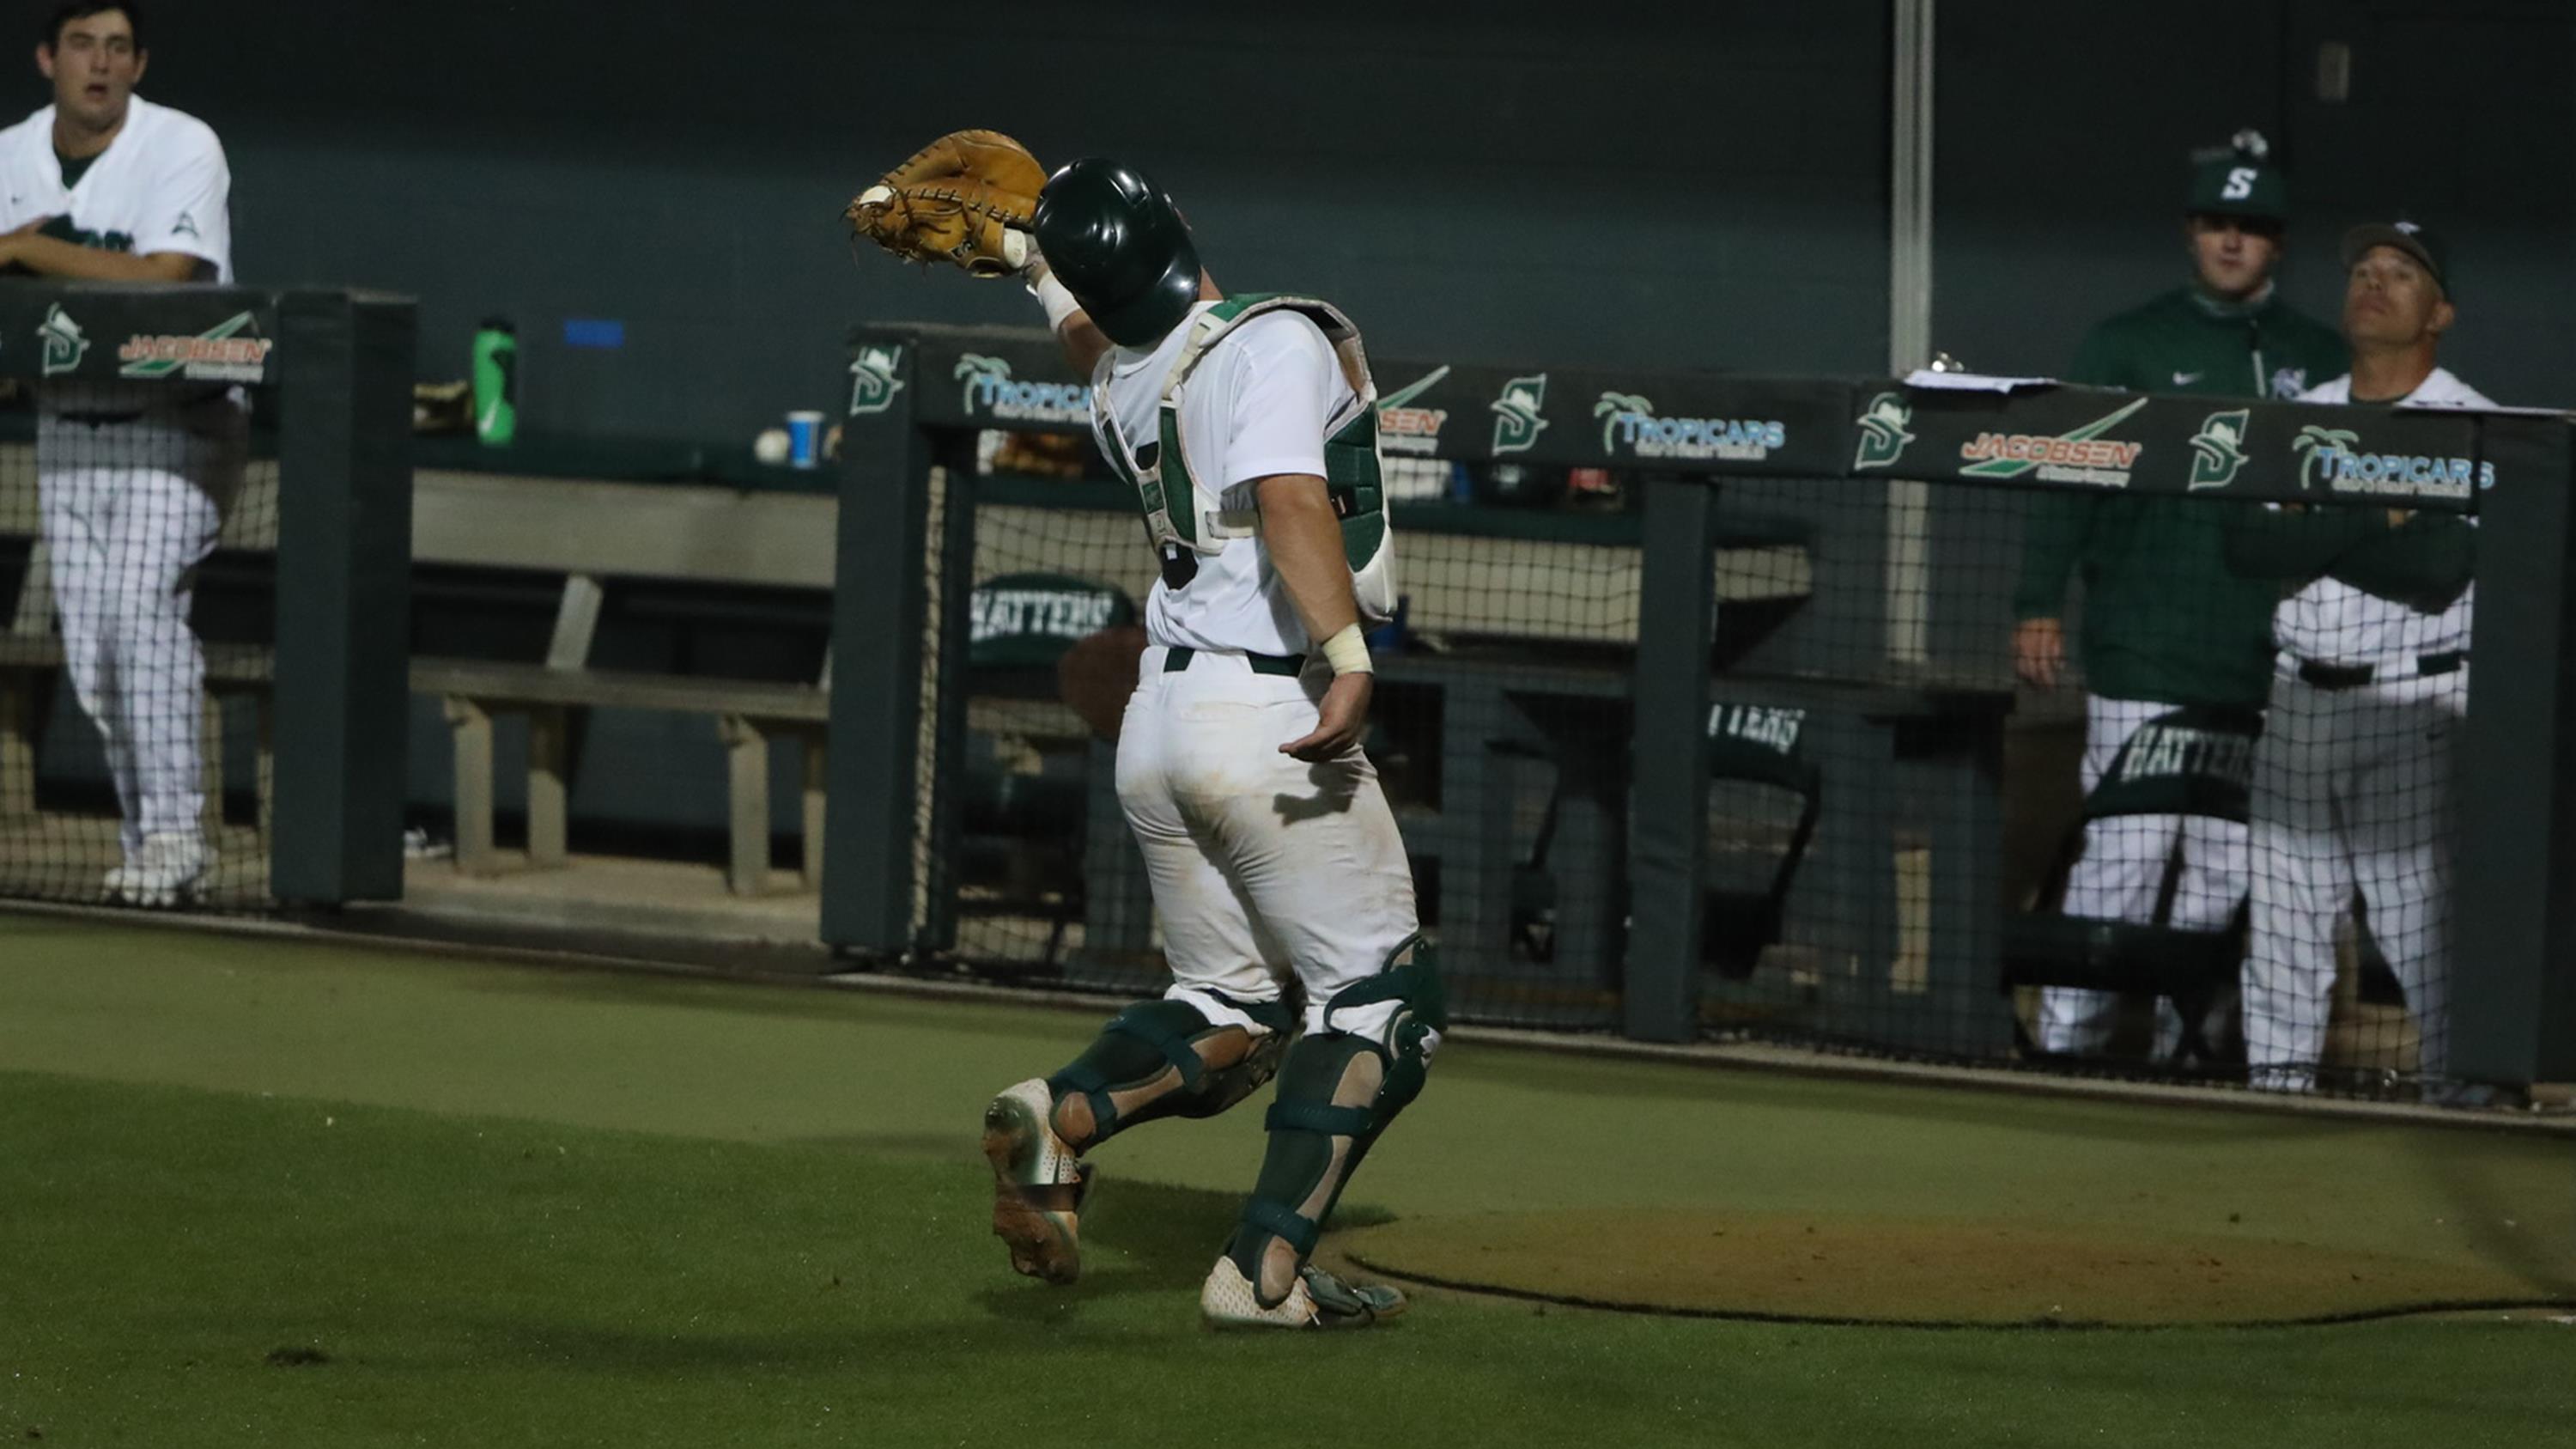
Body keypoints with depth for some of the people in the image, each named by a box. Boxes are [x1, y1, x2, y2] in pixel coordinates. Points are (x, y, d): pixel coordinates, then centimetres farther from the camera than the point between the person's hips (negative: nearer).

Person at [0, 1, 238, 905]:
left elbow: (163, 280, -24)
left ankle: (171, 831, -18)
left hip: (175, 424, -5)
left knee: (140, 609, -22)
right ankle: (149, 843, 10)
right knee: (89, 651, 1)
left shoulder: (184, 148, -12)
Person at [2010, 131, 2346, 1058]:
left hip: (2266, 665, 3)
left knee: (2229, 868, 4)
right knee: (2125, 849, -9)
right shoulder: (2128, 347, 6)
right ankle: (2068, 1038, -6)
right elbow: (2063, 481, 2)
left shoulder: (2321, 363, 12)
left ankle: (2187, 1039, 11)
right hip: (2141, 658, -3)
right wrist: (2037, 606, -8)